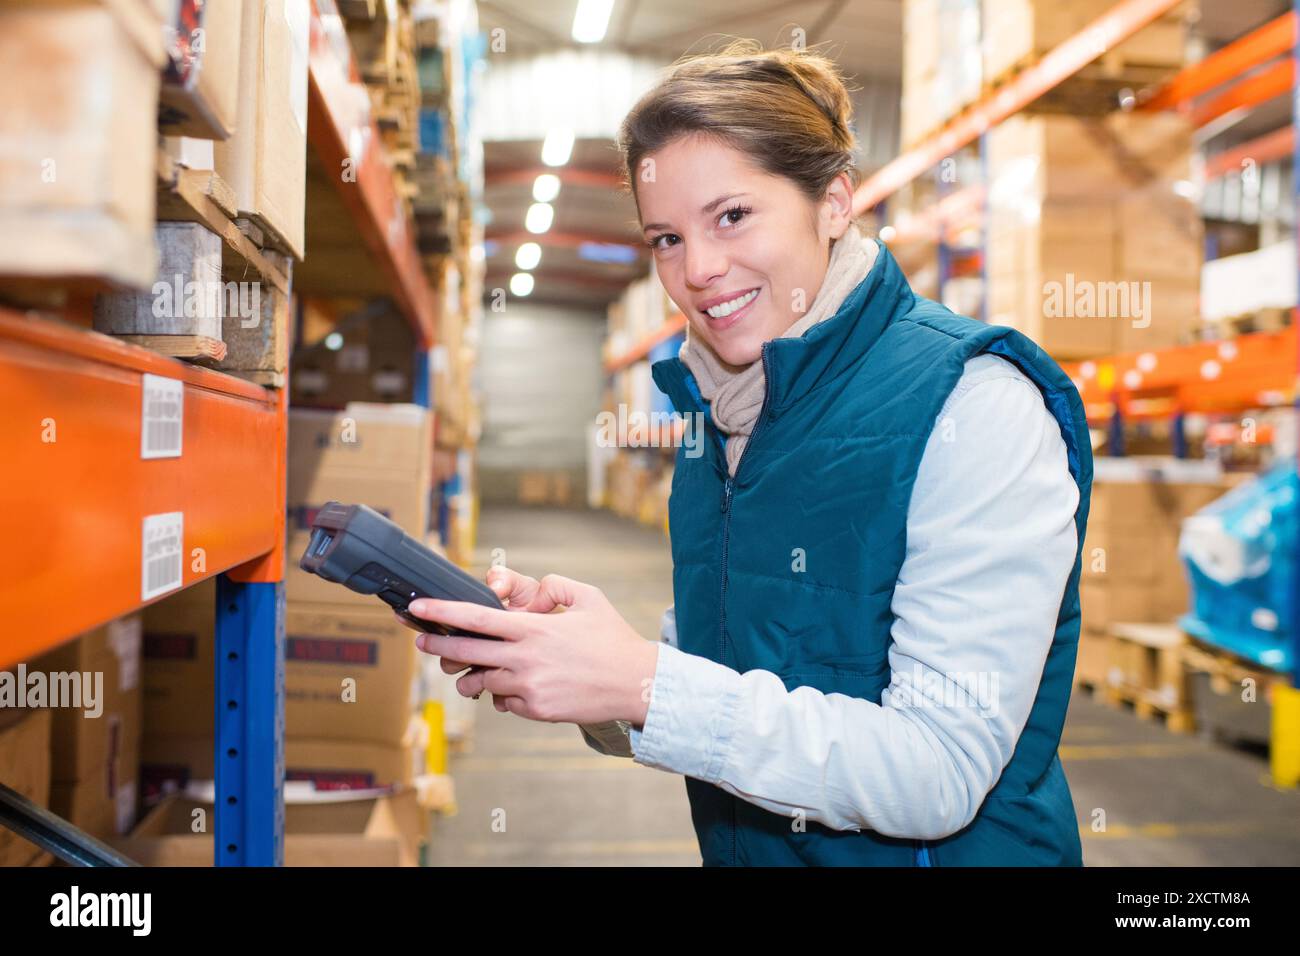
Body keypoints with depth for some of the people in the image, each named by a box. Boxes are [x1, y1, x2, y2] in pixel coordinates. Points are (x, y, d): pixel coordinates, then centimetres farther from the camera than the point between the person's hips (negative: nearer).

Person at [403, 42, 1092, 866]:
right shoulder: (724, 408, 4)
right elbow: (708, 688, 7)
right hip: (739, 846, 5)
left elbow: (940, 776, -19)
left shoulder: (975, 402, -14)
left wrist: (643, 684, -23)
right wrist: (556, 637, -9)